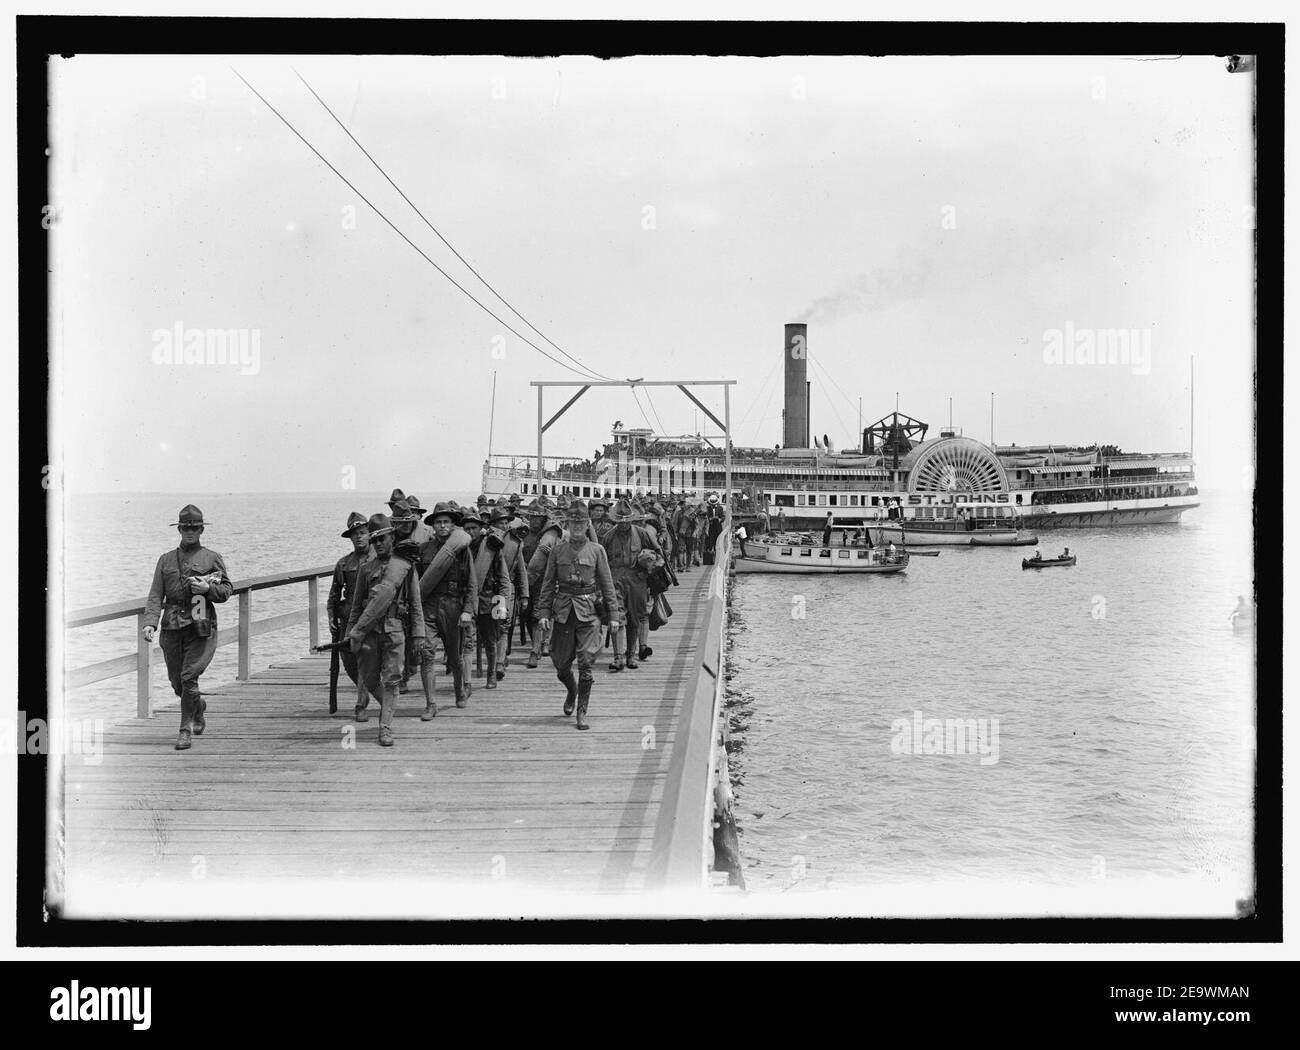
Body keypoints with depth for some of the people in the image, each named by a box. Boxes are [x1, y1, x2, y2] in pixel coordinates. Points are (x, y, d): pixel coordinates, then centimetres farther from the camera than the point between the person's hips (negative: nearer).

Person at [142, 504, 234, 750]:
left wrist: (208, 589, -13)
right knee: (177, 682, 10)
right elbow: (155, 595, 4)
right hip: (171, 627, 3)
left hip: (201, 628, -3)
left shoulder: (212, 558, 5)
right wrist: (150, 623, -9)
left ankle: (186, 730, -3)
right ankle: (199, 707, 41)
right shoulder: (166, 560, 10)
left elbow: (228, 589, 7)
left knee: (189, 677, -13)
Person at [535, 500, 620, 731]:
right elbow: (548, 584, 8)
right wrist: (543, 612, -1)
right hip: (564, 611, 2)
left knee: (586, 663, -7)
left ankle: (582, 711, 2)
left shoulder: (596, 550, 2)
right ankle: (572, 690, 38)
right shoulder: (557, 551, 5)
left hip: (588, 611, -2)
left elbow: (607, 584, 4)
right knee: (561, 664, 6)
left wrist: (613, 614, 0)